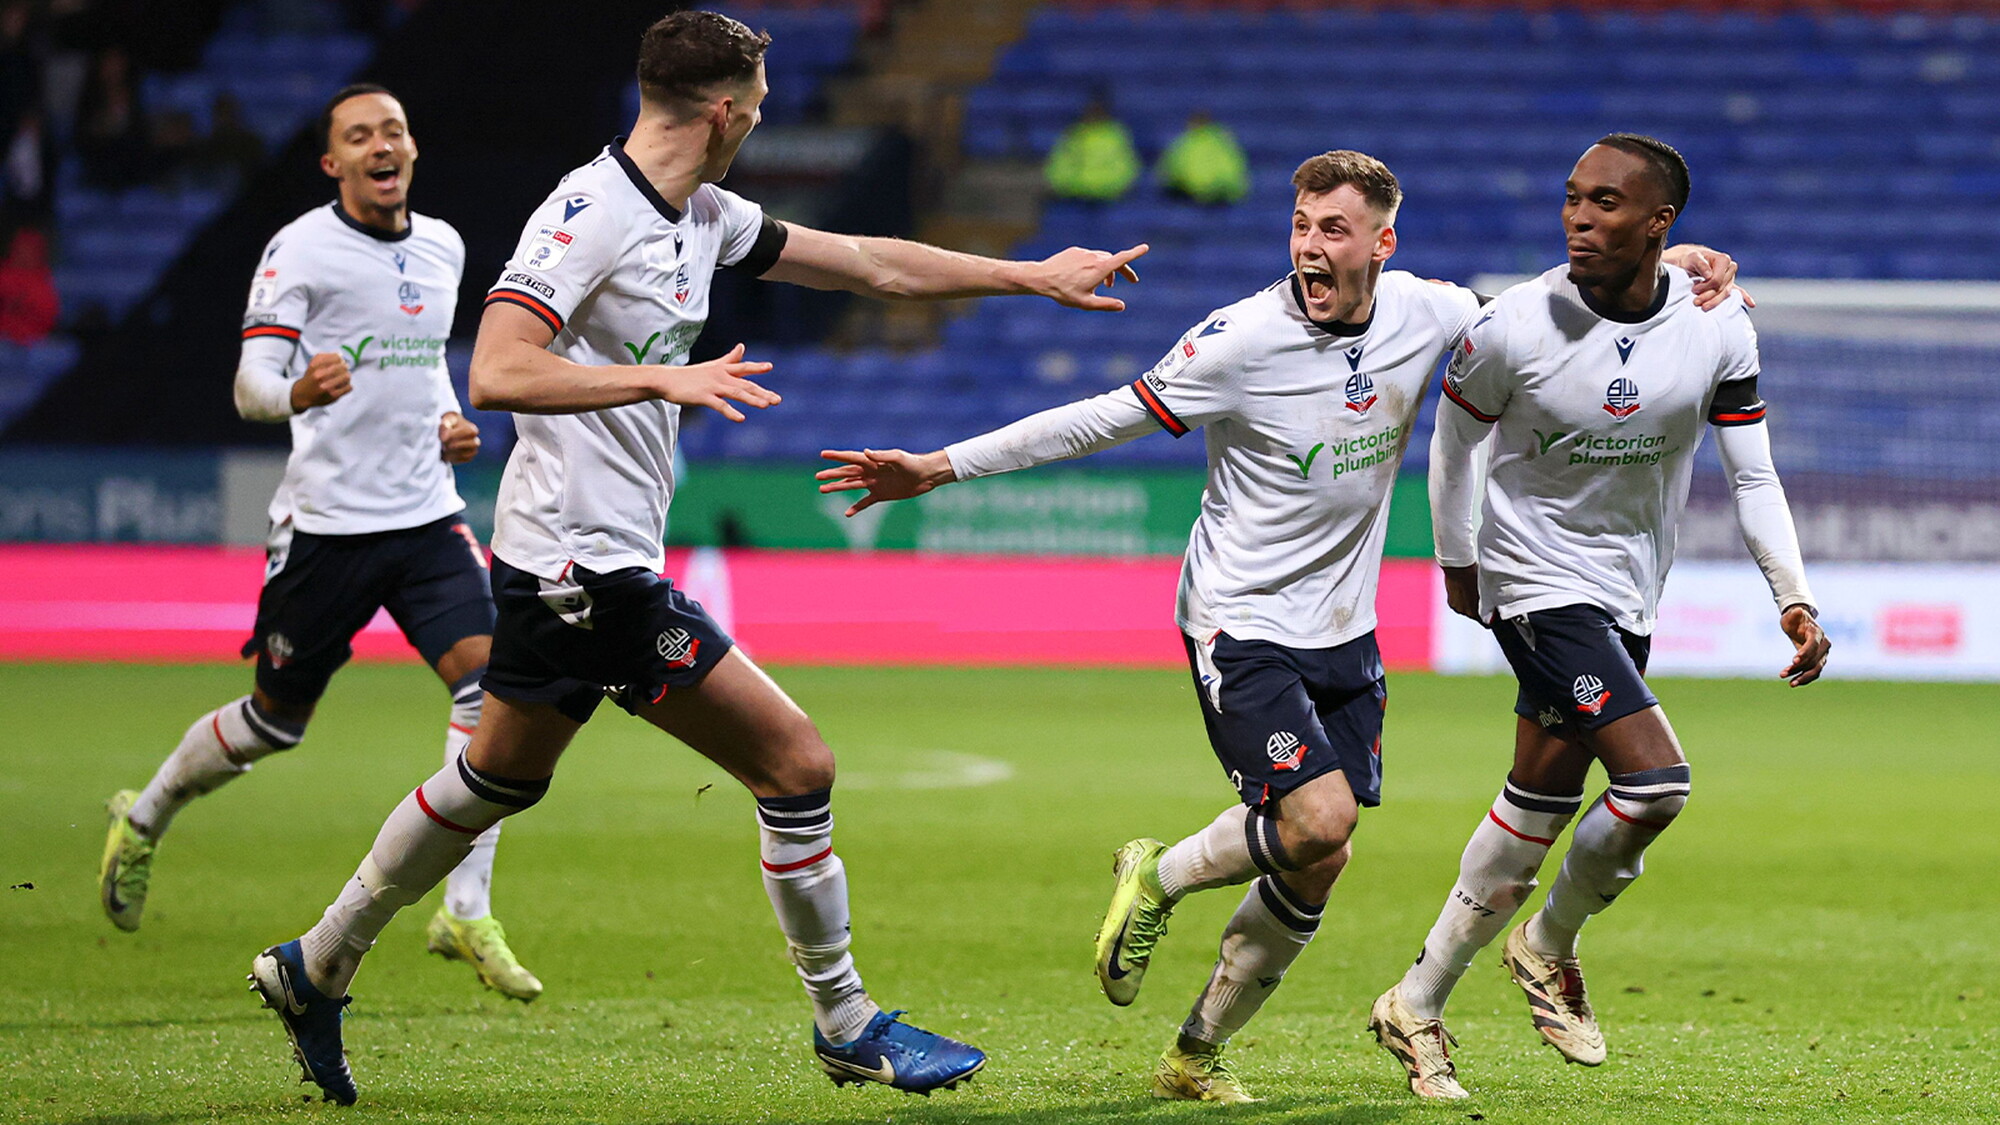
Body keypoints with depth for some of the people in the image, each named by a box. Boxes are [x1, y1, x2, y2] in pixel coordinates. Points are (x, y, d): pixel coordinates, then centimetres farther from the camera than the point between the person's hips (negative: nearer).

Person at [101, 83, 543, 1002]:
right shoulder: (301, 249, -9)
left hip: (427, 514, 5)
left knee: (489, 679, -16)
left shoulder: (443, 248, 11)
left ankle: (466, 912, -11)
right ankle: (145, 819, 37)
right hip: (325, 521, -4)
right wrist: (296, 392, -35)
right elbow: (250, 385, -14)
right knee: (277, 720, 8)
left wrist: (450, 423, 9)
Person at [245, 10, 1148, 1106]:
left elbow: (867, 263, 19)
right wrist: (660, 377, -31)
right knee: (794, 763, -5)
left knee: (493, 780, 22)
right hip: (588, 566, -10)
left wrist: (1030, 276, 22)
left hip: (554, 564, 10)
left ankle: (314, 968, 33)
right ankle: (844, 1023, 6)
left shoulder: (701, 217, 10)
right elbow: (496, 373, -26)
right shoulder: (591, 213, -18)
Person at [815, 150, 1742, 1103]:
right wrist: (938, 468, -13)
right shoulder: (1243, 339, -17)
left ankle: (1197, 1056, 18)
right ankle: (1157, 878, 8)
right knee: (1317, 828, -21)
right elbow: (1105, 419, -11)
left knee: (1315, 869, 2)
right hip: (1240, 625, -5)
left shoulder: (1422, 313, -3)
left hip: (1343, 633, 5)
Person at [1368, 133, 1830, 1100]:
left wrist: (1793, 597, -14)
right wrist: (1457, 562, 10)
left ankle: (1417, 1007, 24)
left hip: (1630, 593, 5)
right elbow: (1455, 435, 1)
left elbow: (1752, 476, -2)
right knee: (1654, 781, -20)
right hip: (1538, 578, -5)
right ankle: (1551, 945, 6)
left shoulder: (1717, 329, -9)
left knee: (1541, 806, 9)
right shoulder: (1519, 325, -18)